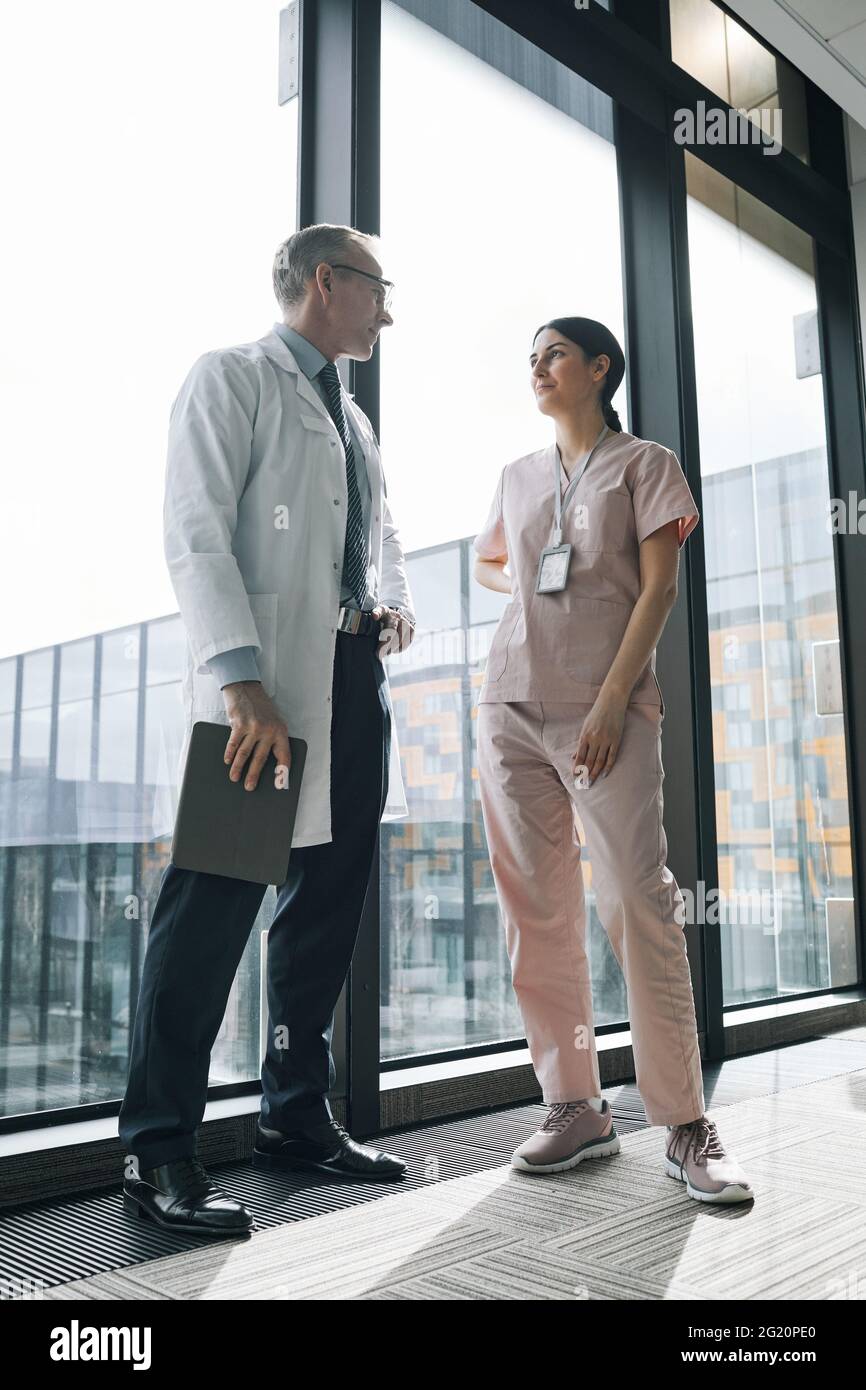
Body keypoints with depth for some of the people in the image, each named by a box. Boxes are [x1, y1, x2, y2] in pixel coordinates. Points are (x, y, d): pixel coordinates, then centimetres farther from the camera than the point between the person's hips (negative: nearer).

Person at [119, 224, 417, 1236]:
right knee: (214, 903, -9)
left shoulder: (353, 420, 25)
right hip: (268, 684, -8)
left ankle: (296, 1117, 23)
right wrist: (241, 682, -22)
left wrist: (395, 604, 8)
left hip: (355, 679, 9)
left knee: (330, 902, 10)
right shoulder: (231, 378, 1)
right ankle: (157, 1151, 2)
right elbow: (196, 534, -11)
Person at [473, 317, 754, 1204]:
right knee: (535, 912, 2)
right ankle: (575, 1109, 12)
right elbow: (486, 562, 35)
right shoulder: (519, 476, 20)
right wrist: (529, 588, 12)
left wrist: (612, 699, -14)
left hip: (606, 708, -5)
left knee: (639, 904, -11)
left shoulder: (644, 464, 7)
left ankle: (685, 1127, -1)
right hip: (512, 703, 5)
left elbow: (658, 586, -3)